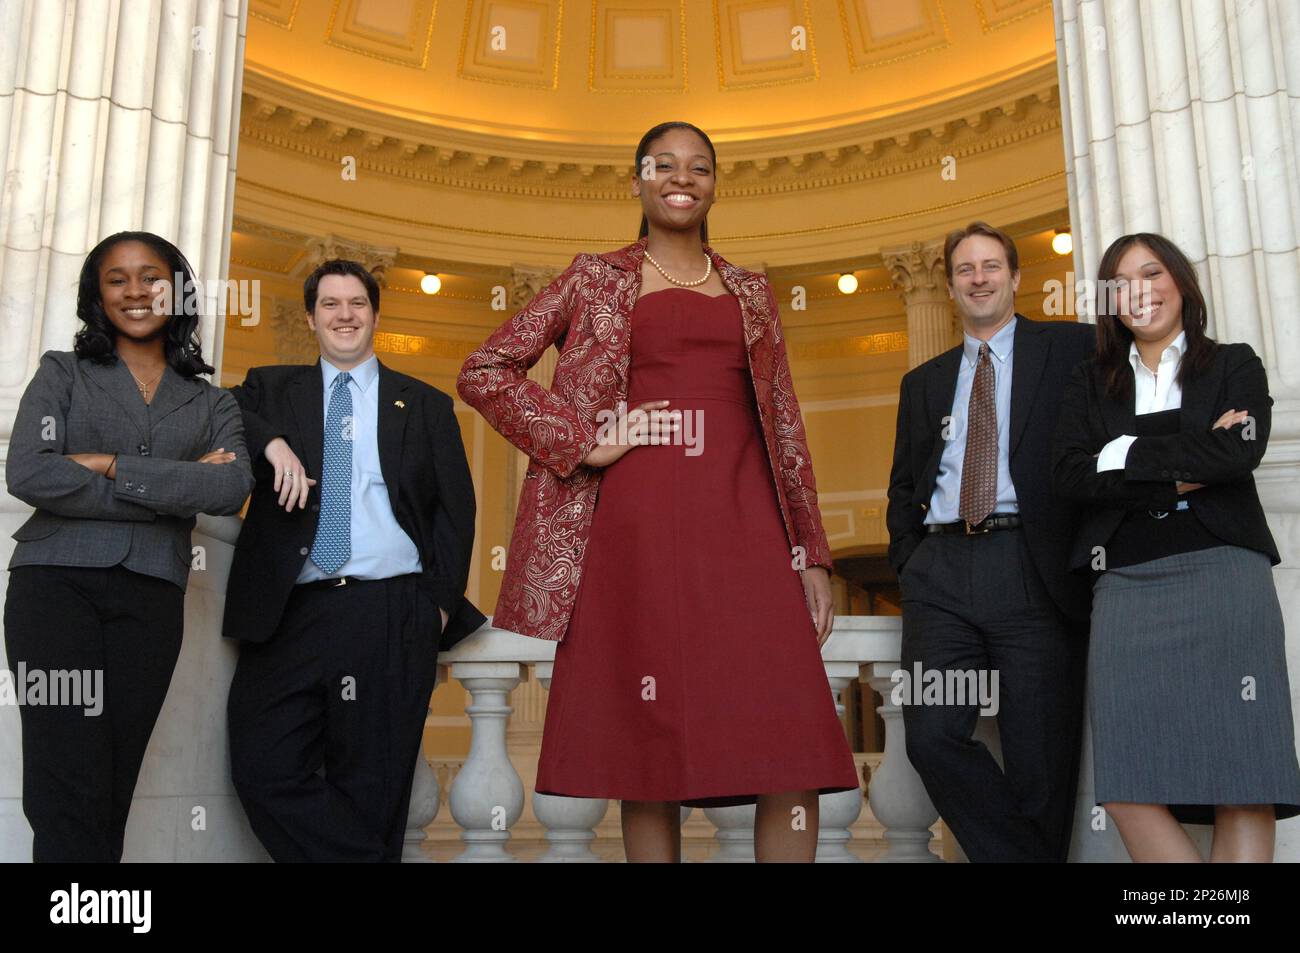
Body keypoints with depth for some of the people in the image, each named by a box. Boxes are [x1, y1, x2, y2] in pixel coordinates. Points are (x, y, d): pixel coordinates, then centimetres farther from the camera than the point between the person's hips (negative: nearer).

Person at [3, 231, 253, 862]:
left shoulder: (211, 403, 15)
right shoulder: (63, 373, 11)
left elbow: (233, 488, -4)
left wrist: (113, 467, -10)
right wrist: (178, 489, -8)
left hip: (152, 597, 2)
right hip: (56, 582, -1)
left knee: (113, 790, 4)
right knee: (71, 785, -8)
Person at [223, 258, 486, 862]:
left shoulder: (426, 405, 14)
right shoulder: (272, 389, 18)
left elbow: (455, 511, 10)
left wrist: (441, 604, 0)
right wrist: (271, 442, -14)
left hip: (391, 615, -1)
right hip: (291, 613, 2)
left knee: (372, 786, 2)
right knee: (264, 771, -5)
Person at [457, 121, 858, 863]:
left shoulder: (751, 293, 20)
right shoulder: (598, 278, 12)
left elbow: (785, 426, 16)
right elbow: (484, 372, 8)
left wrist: (812, 551, 8)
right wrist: (583, 443, -3)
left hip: (743, 519, 3)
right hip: (639, 520, -2)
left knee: (794, 750, -7)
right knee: (652, 745, 0)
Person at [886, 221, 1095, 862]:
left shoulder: (1071, 349, 10)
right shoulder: (923, 382, 23)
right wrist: (907, 561, 10)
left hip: (1033, 571, -3)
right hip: (940, 574, 4)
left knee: (1041, 759, -3)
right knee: (931, 737, -8)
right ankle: (1023, 855, 7)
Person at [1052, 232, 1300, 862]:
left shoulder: (1234, 366, 16)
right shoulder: (1090, 383, 20)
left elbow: (1240, 452, -5)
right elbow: (1069, 475, 3)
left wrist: (1126, 454, -1)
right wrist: (1178, 475, -4)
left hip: (1222, 570, -1)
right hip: (1125, 582, 2)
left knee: (1243, 787, -9)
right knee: (1127, 790, -10)